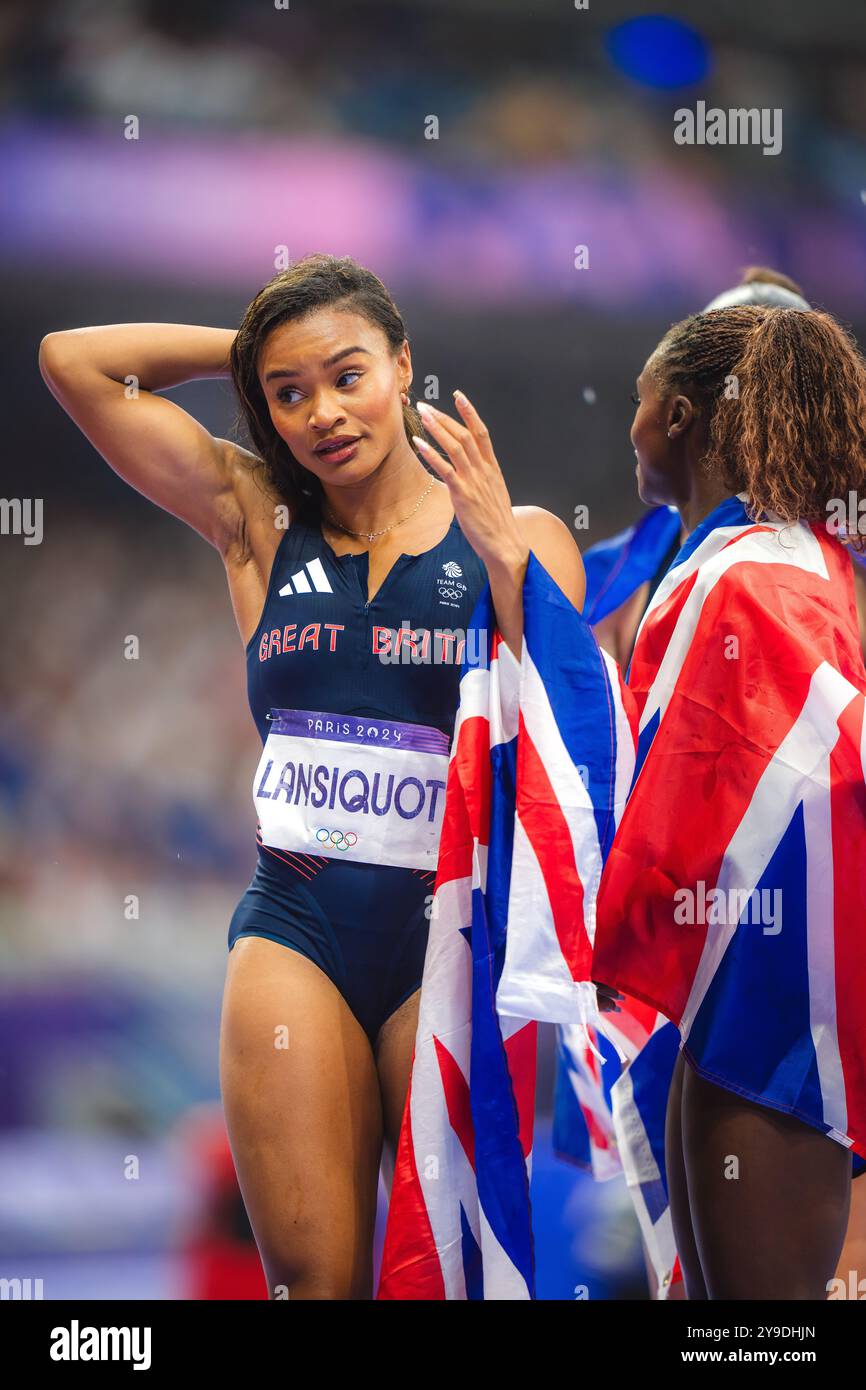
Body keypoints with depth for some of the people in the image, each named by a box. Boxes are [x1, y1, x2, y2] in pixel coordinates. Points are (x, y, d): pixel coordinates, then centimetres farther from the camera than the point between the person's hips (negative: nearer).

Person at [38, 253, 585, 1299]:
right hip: (294, 931, 2)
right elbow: (73, 359, 7)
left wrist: (503, 555, -15)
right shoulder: (258, 522, 9)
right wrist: (255, 350, 11)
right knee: (313, 1278, -3)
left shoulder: (519, 538, 4)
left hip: (447, 935, -1)